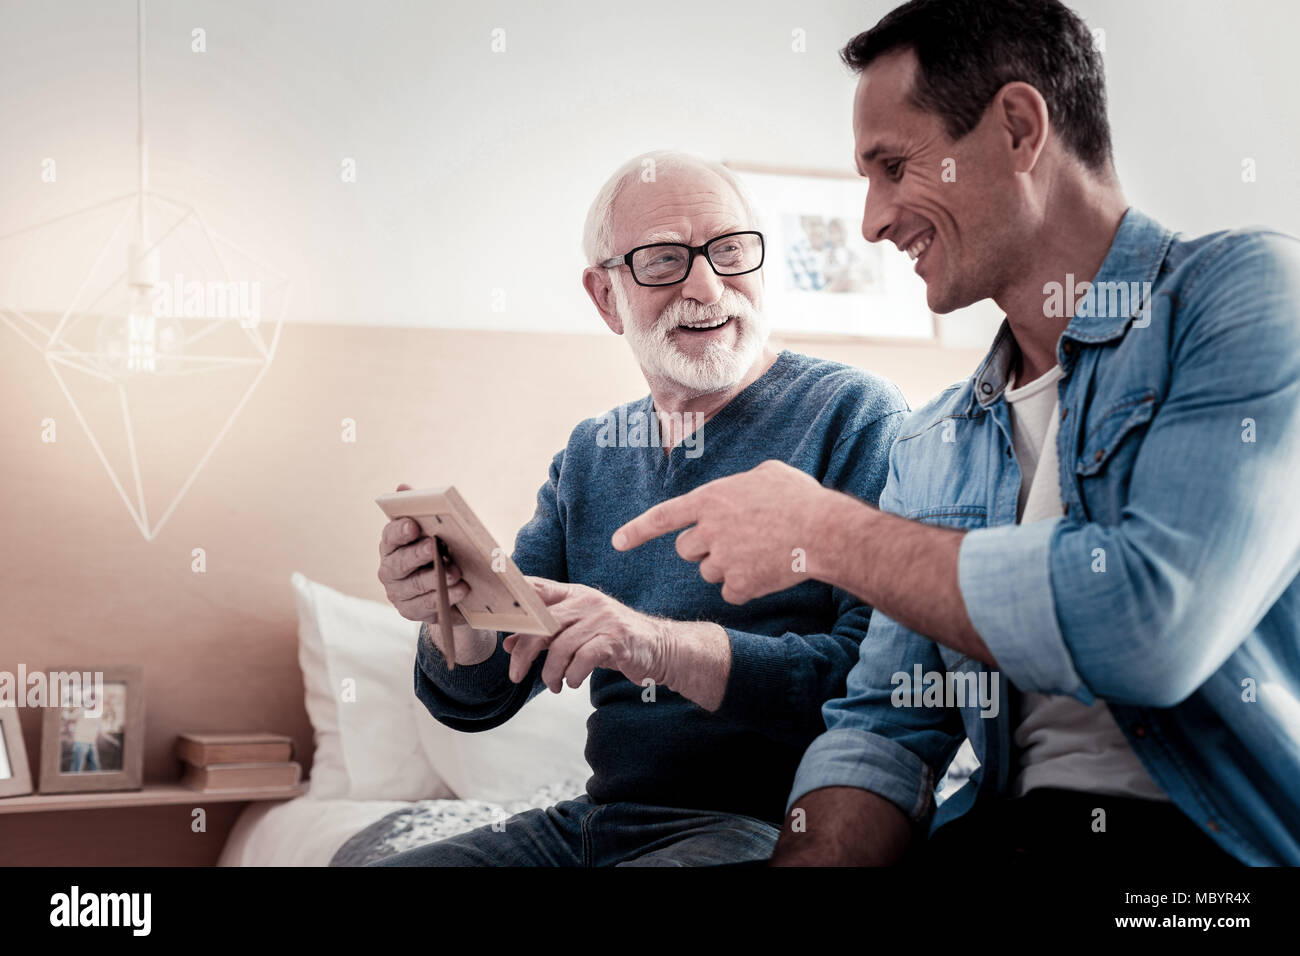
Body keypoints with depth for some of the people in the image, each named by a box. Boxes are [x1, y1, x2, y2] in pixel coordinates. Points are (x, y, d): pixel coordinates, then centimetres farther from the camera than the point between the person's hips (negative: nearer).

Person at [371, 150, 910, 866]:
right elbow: (481, 699, 10)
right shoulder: (587, 456, 12)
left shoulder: (855, 414, -7)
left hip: (766, 827, -4)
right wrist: (453, 616, -13)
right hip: (598, 819, 5)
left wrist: (667, 647, -28)